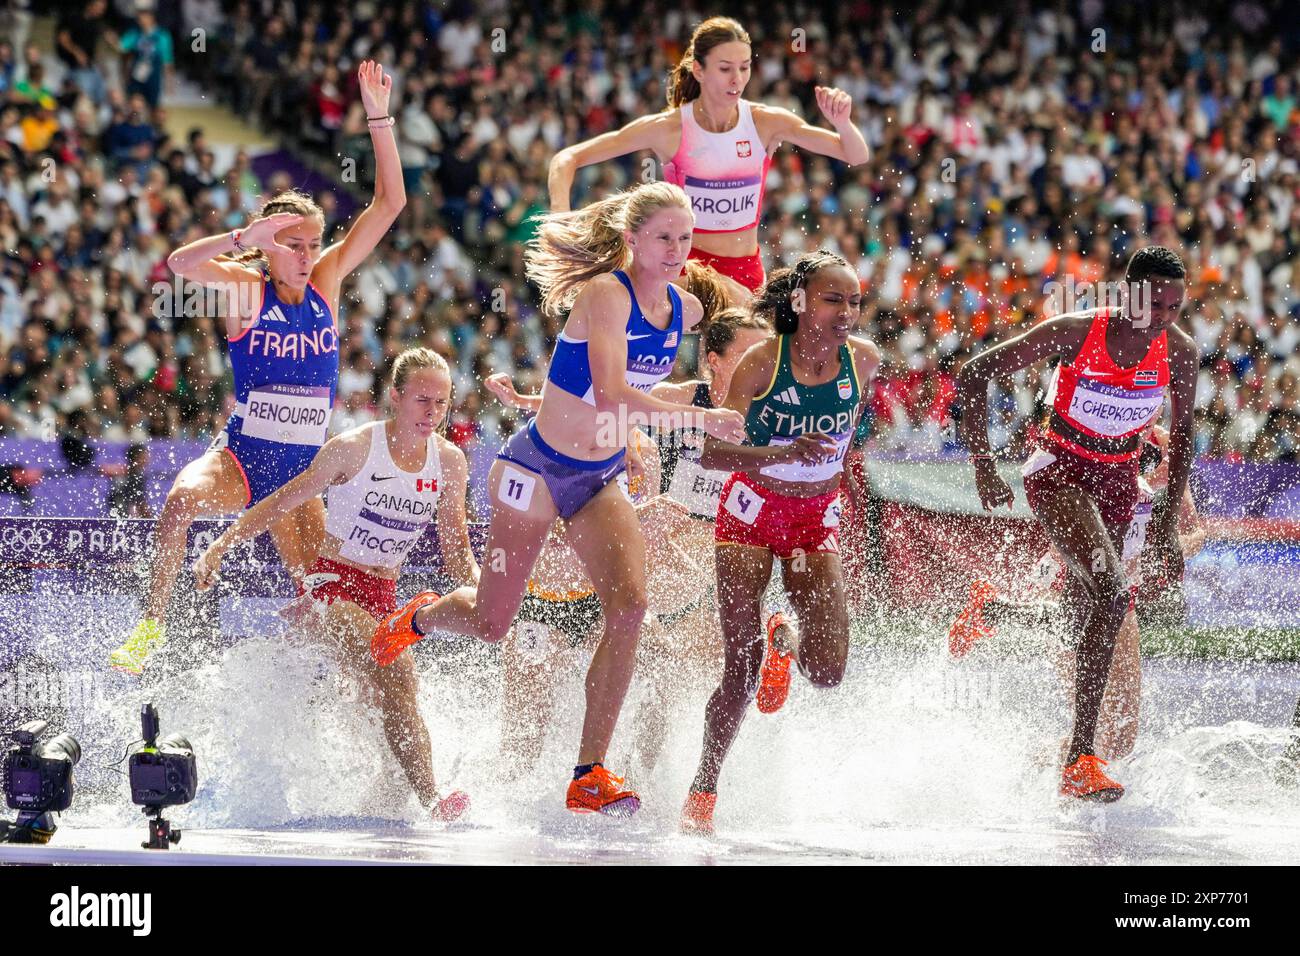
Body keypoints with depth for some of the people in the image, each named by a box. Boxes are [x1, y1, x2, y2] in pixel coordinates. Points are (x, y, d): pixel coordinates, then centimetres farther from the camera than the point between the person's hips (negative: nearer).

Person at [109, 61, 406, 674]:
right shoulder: (245, 287, -5)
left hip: (300, 470, 4)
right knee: (182, 499, -34)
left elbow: (389, 202, 0)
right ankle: (151, 624, -27)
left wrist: (379, 118, -9)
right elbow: (180, 263, -25)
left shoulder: (326, 281, 4)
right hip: (241, 456, -4)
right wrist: (244, 237, -37)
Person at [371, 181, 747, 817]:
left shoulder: (685, 311, 0)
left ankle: (588, 775, -17)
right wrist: (698, 417, -38)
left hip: (601, 480, 5)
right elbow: (612, 393, -34)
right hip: (538, 469, -5)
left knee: (628, 605, -19)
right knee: (491, 624, 4)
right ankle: (420, 617, 43)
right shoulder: (605, 293, -22)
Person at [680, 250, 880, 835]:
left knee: (828, 671, -11)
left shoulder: (863, 359, -9)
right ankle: (703, 791, 7)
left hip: (817, 517, 3)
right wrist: (785, 454, -40)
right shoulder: (763, 361, -20)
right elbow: (712, 451, -26)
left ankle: (783, 646, 26)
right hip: (752, 512, -3)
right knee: (741, 670, -10)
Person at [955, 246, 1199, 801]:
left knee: (1081, 616, 12)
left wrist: (1168, 516, 6)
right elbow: (973, 376, -13)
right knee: (1111, 590, -28)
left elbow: (1181, 435, 8)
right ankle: (1080, 760, -32)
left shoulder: (1179, 353, -10)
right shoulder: (1075, 333, -21)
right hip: (1059, 471, -6)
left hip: (1119, 482, 6)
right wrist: (982, 463, -17)